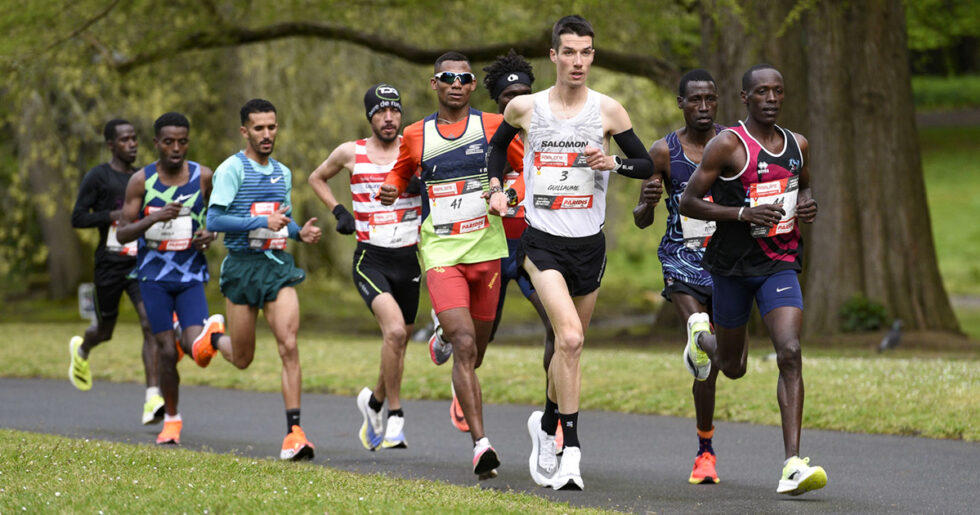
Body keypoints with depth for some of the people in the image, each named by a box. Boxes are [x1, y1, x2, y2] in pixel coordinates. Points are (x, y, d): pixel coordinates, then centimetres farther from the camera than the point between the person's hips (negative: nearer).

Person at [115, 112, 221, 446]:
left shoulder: (203, 177, -2)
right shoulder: (141, 181, -5)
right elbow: (123, 234, -7)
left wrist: (210, 234, -7)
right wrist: (154, 218, -25)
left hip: (191, 275, 1)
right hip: (154, 276, -1)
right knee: (167, 353, -2)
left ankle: (200, 337, 20)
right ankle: (171, 419, 18)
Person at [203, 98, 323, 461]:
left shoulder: (283, 173, 14)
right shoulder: (232, 169, -6)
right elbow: (214, 220, -14)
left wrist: (300, 232, 6)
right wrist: (262, 222, -22)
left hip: (279, 267, 4)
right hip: (243, 266, -4)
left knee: (289, 346, -14)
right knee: (242, 359, 7)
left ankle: (293, 432, -14)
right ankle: (214, 338, 44)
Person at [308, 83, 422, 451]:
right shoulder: (351, 153, 1)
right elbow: (317, 178, 19)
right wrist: (339, 212, 7)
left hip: (408, 259, 3)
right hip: (370, 259, -3)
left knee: (399, 343, 13)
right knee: (395, 330, -24)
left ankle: (374, 401, 40)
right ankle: (395, 417, -13)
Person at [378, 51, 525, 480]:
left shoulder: (493, 126, 3)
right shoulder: (416, 135, 6)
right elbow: (401, 173, 24)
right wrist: (390, 189, 2)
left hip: (486, 249, 1)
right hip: (441, 252, -1)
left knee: (475, 348, 12)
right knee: (464, 345, -17)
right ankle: (480, 442, -21)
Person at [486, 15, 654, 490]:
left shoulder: (607, 111, 0)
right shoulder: (524, 108, 1)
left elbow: (647, 165, 6)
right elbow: (496, 146, 22)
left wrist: (613, 162, -13)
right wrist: (496, 188, 8)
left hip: (589, 242, 2)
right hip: (542, 240, -2)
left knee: (569, 345, 12)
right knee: (569, 337, -20)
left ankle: (546, 424, 37)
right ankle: (571, 450, -18)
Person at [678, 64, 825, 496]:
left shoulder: (797, 145, 6)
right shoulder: (728, 145, -11)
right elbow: (688, 202, -11)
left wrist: (808, 204, 2)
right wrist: (744, 213, -22)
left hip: (780, 264, 3)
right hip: (733, 266, -2)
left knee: (790, 354, -18)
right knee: (733, 367, 14)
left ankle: (793, 464, -22)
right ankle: (702, 336, 53)